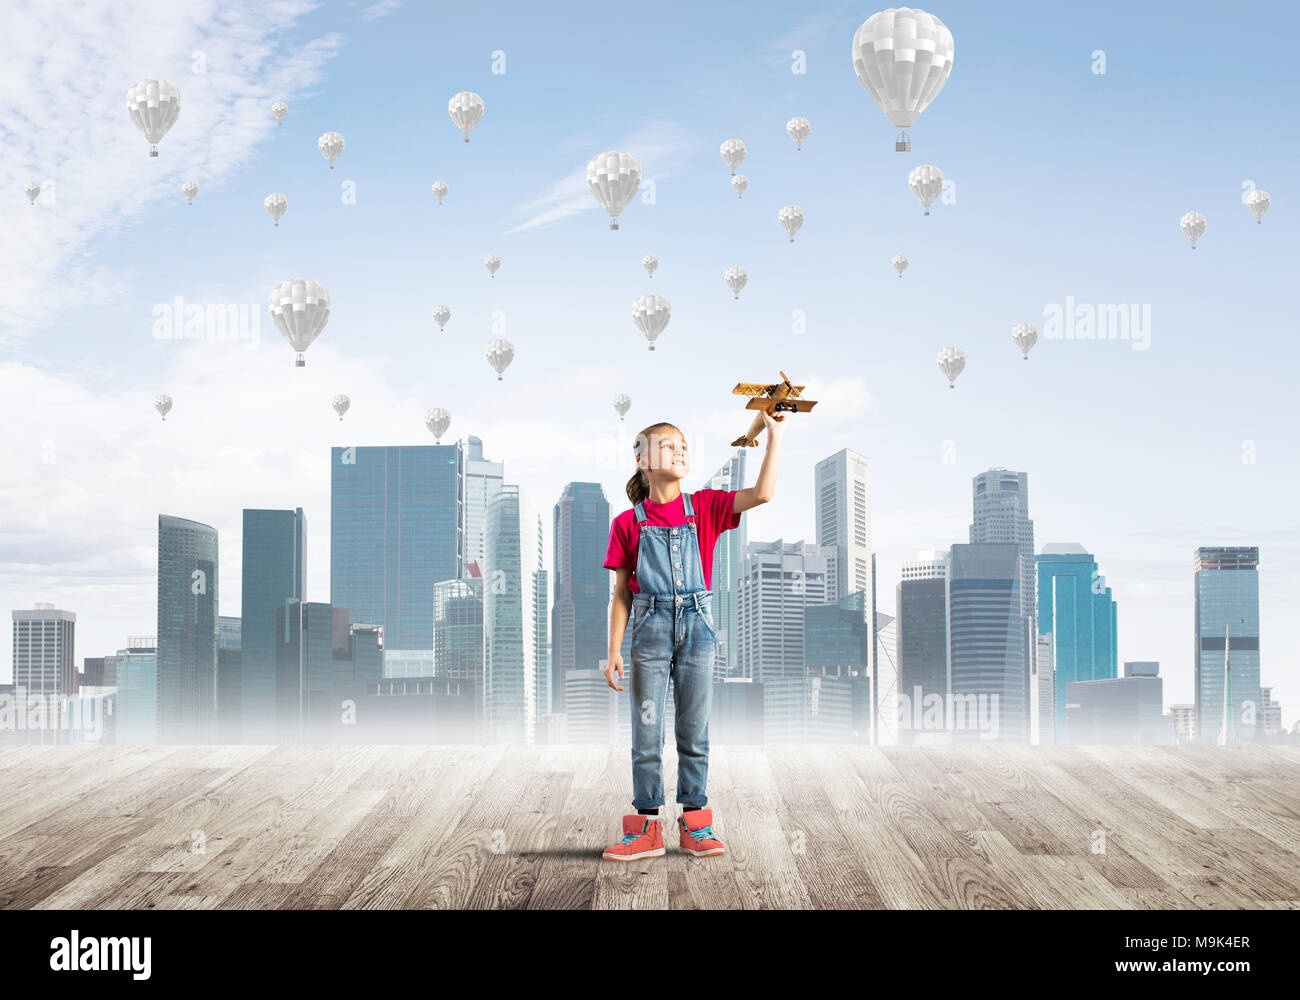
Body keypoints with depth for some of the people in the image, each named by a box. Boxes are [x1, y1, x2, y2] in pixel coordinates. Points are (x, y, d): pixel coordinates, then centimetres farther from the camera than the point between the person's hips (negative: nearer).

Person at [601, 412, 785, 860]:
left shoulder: (704, 507, 4)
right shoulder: (628, 523, 1)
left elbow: (762, 493, -9)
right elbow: (621, 594, 2)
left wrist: (774, 436, -12)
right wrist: (614, 650, -3)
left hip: (696, 625, 1)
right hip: (650, 628, -1)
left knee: (694, 731, 6)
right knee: (646, 731, 2)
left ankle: (694, 824, 15)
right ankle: (647, 827, 10)